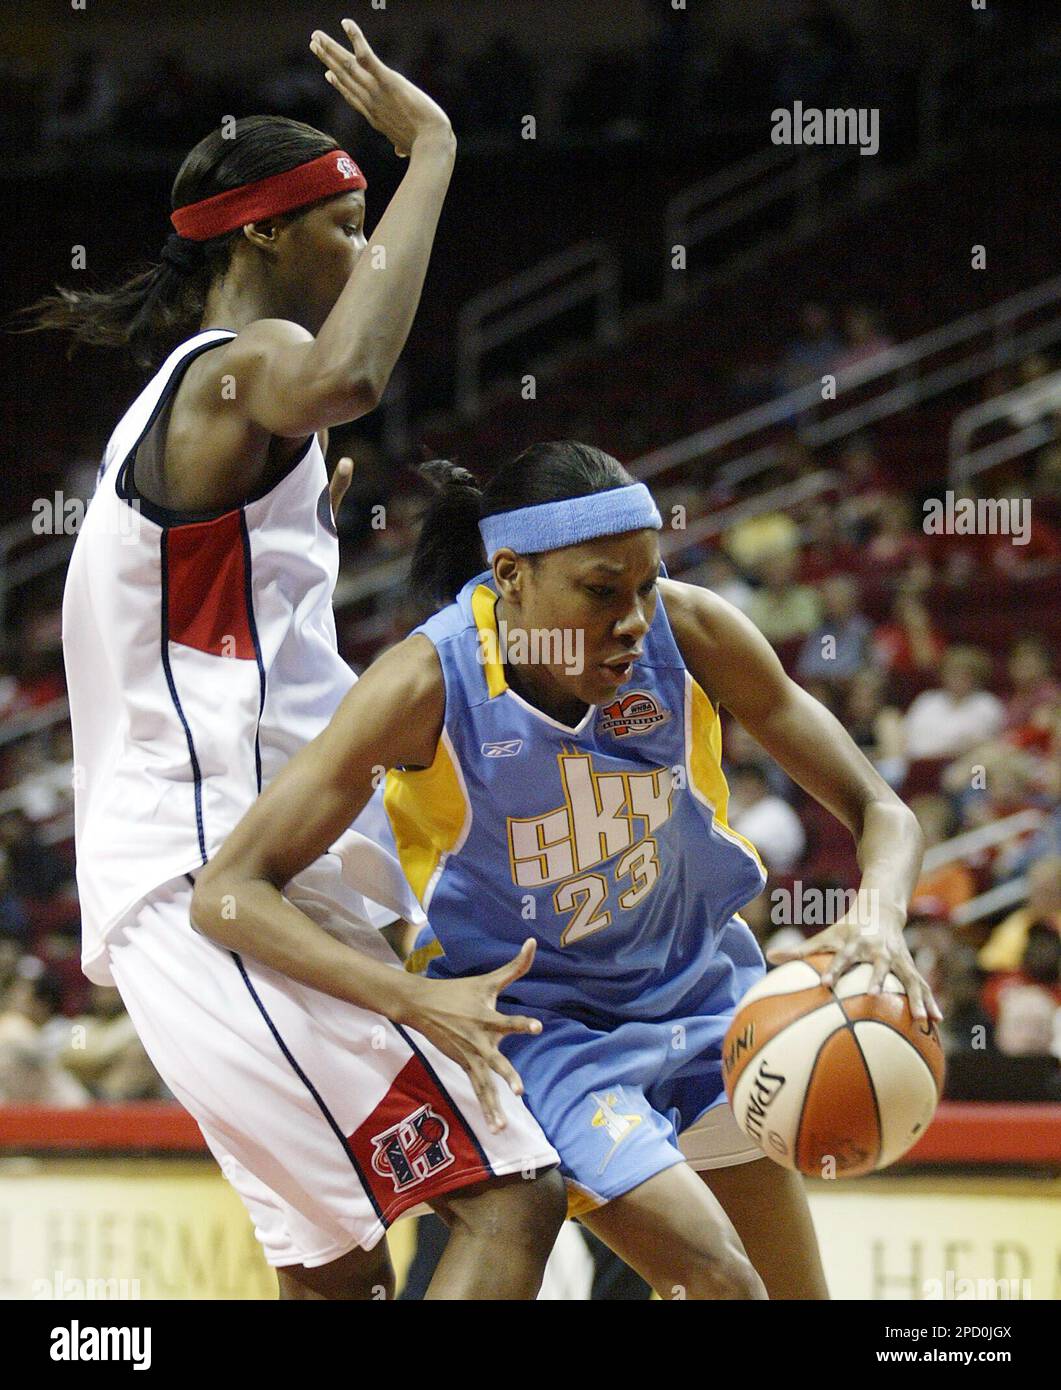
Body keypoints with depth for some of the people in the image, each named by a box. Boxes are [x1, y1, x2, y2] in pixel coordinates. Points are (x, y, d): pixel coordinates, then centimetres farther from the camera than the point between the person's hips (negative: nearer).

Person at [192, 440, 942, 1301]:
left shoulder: (691, 633, -20)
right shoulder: (429, 685, -27)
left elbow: (880, 812, -11)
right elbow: (227, 894, -28)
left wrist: (881, 922, -34)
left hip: (696, 986, 5)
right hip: (531, 1023, -4)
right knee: (720, 1284, -21)